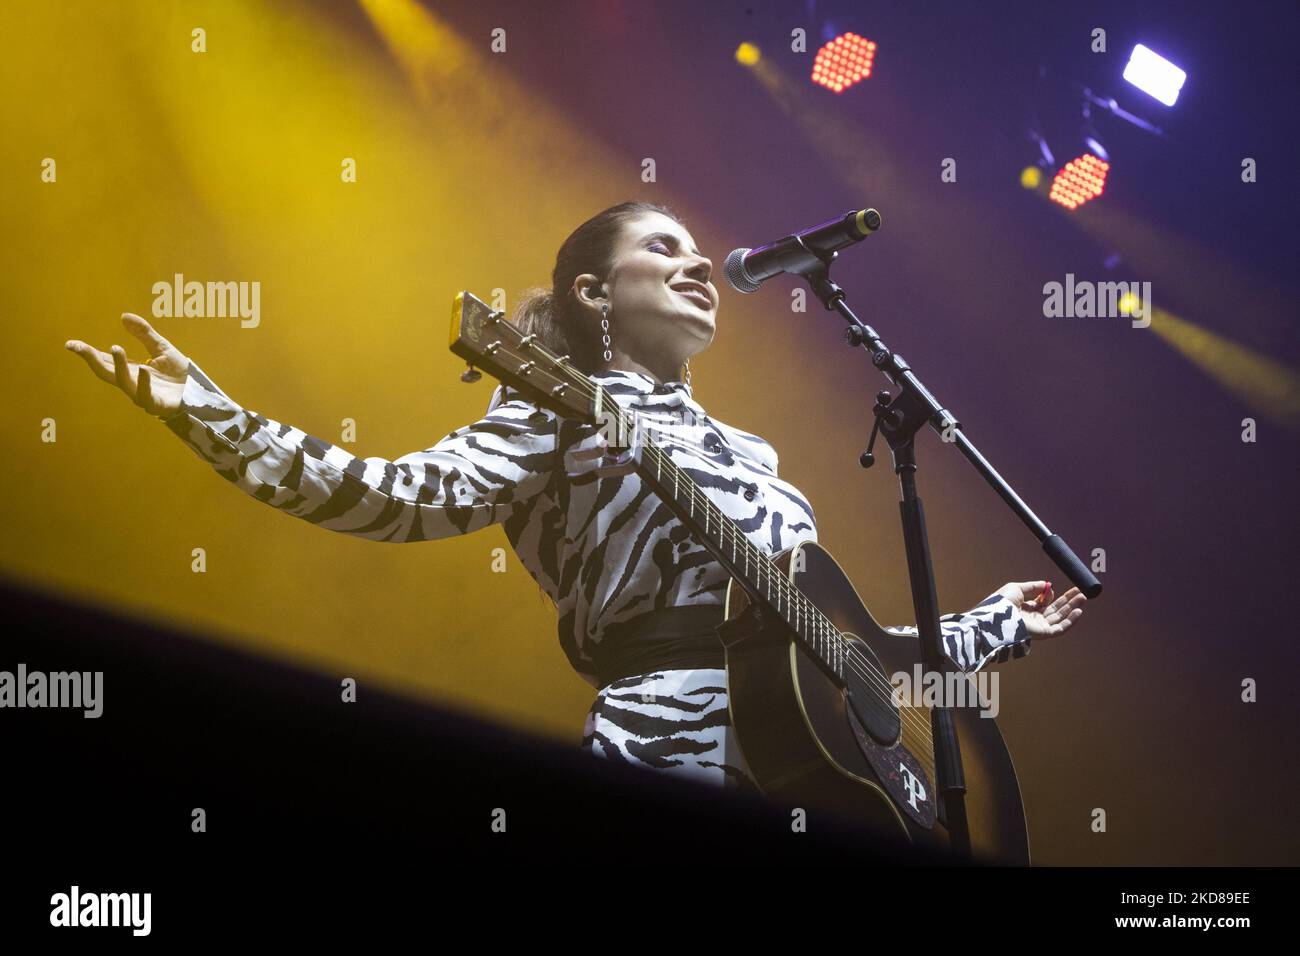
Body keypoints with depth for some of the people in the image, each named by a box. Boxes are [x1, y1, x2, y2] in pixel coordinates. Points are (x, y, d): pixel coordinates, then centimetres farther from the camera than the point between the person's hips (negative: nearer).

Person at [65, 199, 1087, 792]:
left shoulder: (742, 451, 27)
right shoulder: (563, 411, 7)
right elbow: (409, 496, -9)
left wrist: (992, 626, 36)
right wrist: (207, 416, -20)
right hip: (676, 753, -7)